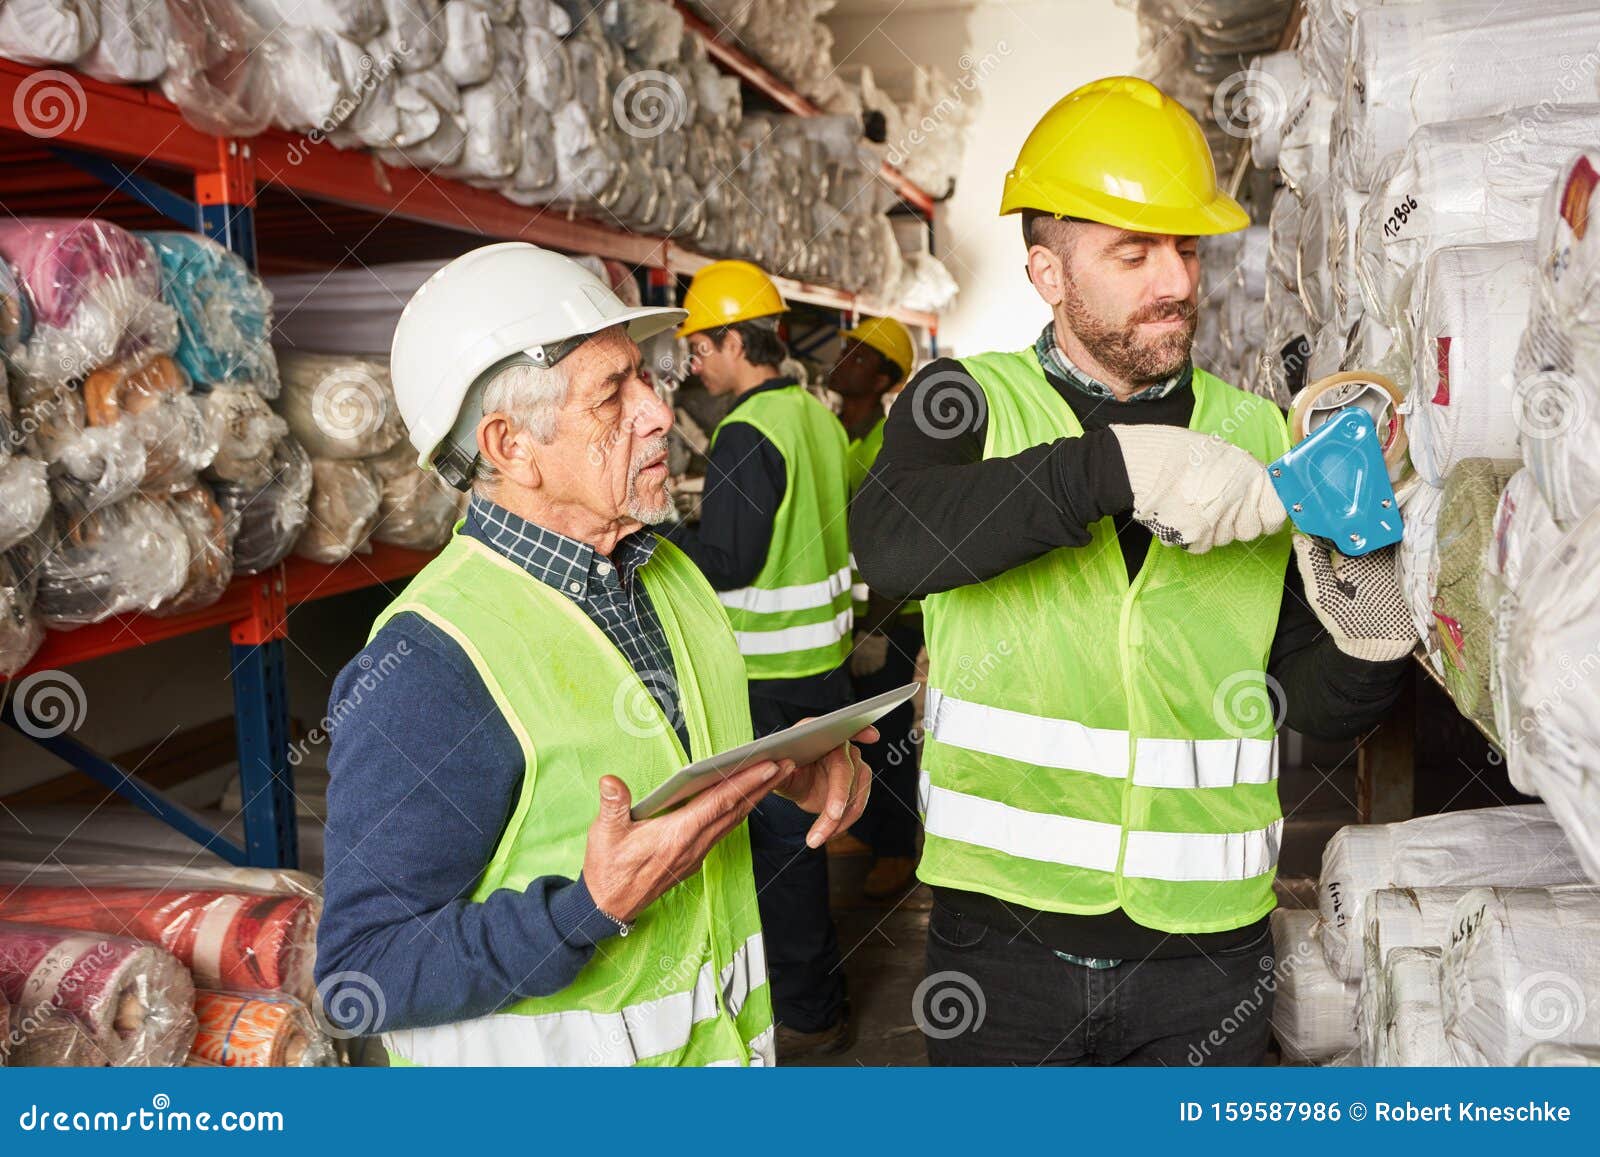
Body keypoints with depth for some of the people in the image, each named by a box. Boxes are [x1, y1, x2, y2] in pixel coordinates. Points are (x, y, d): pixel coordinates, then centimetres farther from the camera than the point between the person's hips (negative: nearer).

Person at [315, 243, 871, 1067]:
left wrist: (790, 771, -4)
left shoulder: (668, 575, -1)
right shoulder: (424, 668, -26)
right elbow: (362, 975, -24)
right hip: (543, 1057, -7)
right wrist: (596, 909, -34)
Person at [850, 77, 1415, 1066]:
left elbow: (1318, 704, 4)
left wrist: (1367, 626, -18)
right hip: (1004, 938, -2)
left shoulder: (1260, 438, 4)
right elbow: (889, 542, -24)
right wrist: (1114, 466, -33)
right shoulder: (971, 401, -2)